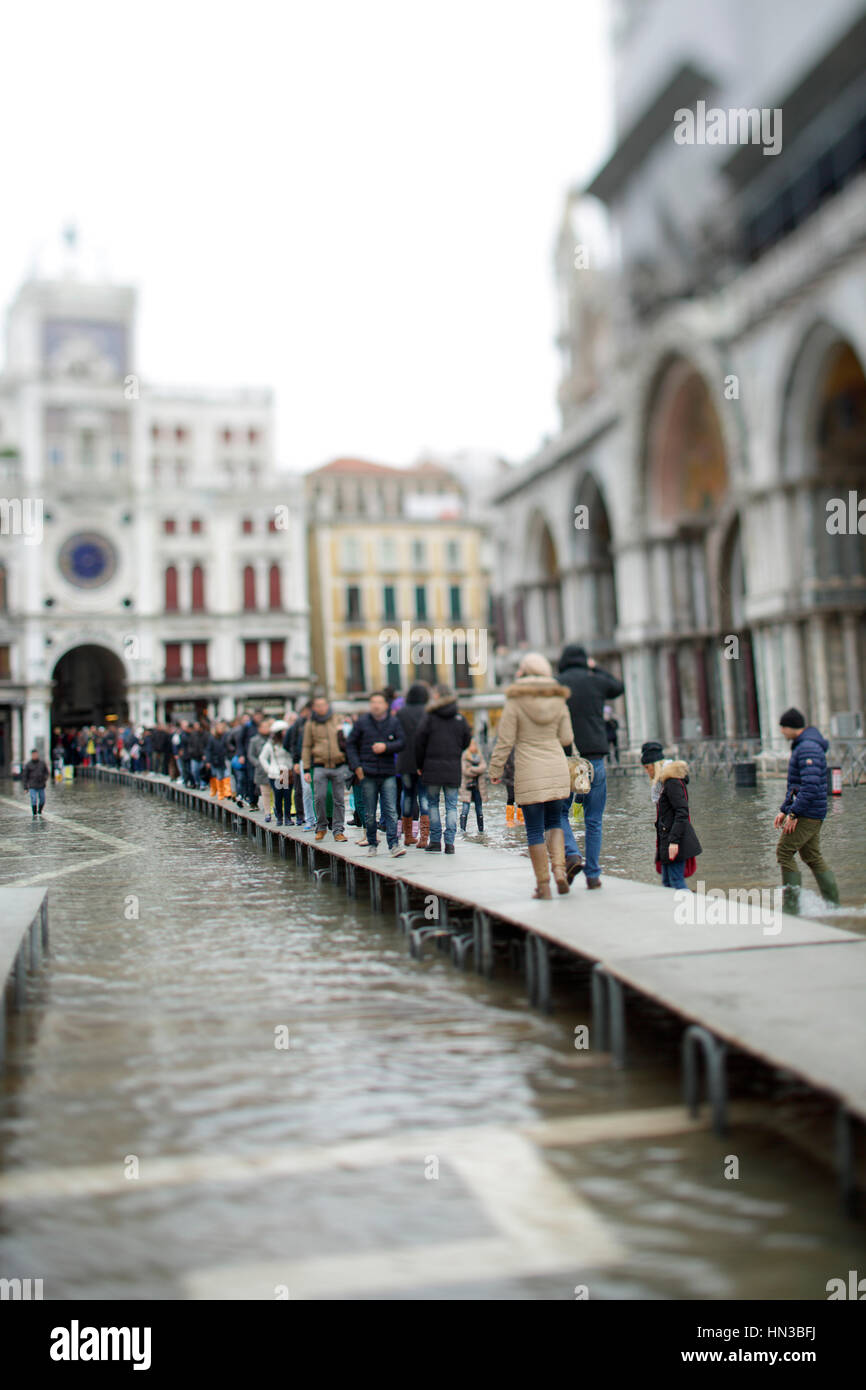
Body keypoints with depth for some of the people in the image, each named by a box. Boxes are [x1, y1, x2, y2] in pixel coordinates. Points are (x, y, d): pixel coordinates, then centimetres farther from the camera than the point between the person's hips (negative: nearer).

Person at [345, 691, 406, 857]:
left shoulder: (394, 722, 4)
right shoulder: (362, 722, 3)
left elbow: (402, 742, 2)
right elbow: (350, 744, 8)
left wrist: (386, 747, -15)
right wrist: (356, 766, 0)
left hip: (388, 774, 0)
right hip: (368, 774, 0)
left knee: (391, 811, -8)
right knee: (370, 813, 7)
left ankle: (394, 843, -8)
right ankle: (372, 843, 20)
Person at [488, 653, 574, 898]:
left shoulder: (515, 702, -8)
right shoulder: (559, 701, 3)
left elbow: (505, 741, -7)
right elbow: (566, 738, 5)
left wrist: (495, 769, 2)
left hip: (529, 774, -3)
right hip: (557, 769, 3)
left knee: (535, 829, 4)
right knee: (554, 822, 19)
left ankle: (543, 884, 6)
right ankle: (559, 868, 0)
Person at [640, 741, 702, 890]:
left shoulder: (672, 781, -13)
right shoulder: (664, 781, 17)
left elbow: (682, 812, -20)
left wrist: (674, 840, -24)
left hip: (676, 838, -10)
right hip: (667, 839, 10)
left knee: (676, 882, -9)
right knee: (666, 883, 10)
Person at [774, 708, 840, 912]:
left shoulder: (808, 748, -17)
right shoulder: (801, 746, 17)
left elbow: (811, 785, -26)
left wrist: (794, 813, -23)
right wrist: (784, 810, 19)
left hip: (807, 814, -10)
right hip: (813, 815, 10)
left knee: (784, 852, -8)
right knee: (812, 856, 13)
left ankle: (791, 905, -6)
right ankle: (832, 903, 17)